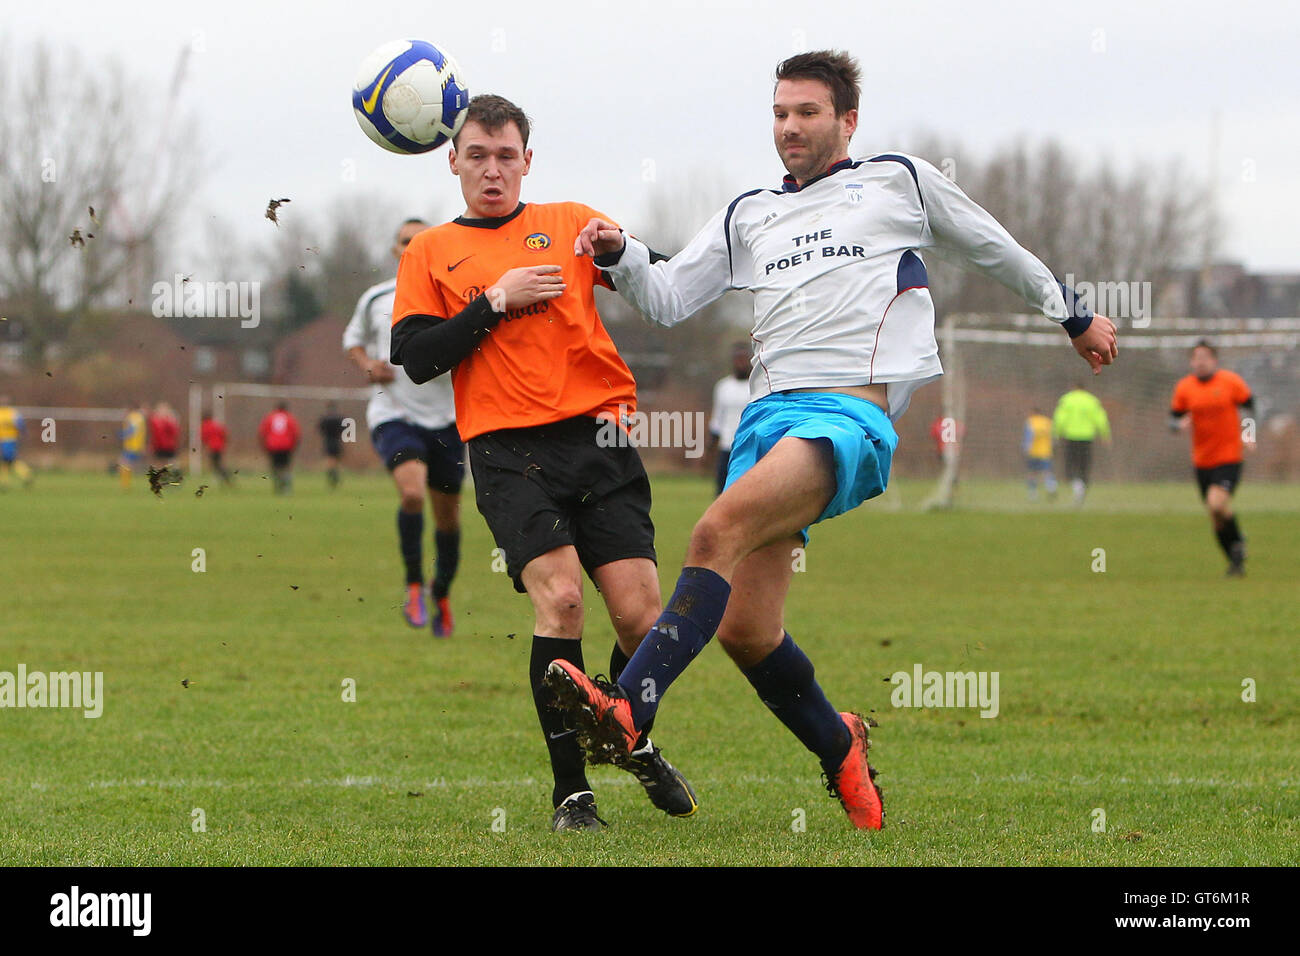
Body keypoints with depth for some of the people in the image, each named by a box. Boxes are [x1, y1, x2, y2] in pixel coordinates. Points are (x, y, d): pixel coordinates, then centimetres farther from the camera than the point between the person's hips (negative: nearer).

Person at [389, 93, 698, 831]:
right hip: (510, 451, -1)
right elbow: (415, 358, 3)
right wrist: (496, 301, -4)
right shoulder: (431, 253, 15)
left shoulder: (571, 223, 17)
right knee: (559, 596, -21)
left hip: (599, 437, 1)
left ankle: (638, 743, 24)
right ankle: (571, 790, -12)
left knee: (639, 611, -7)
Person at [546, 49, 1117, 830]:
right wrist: (621, 255, 1)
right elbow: (667, 299, 22)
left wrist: (1075, 316, 36)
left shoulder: (901, 181, 16)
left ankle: (628, 710, -42)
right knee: (745, 630, -6)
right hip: (770, 408, 6)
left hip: (852, 410, -6)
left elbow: (997, 251, 28)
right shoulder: (749, 216, 26)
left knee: (719, 531, -30)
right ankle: (841, 750, 19)